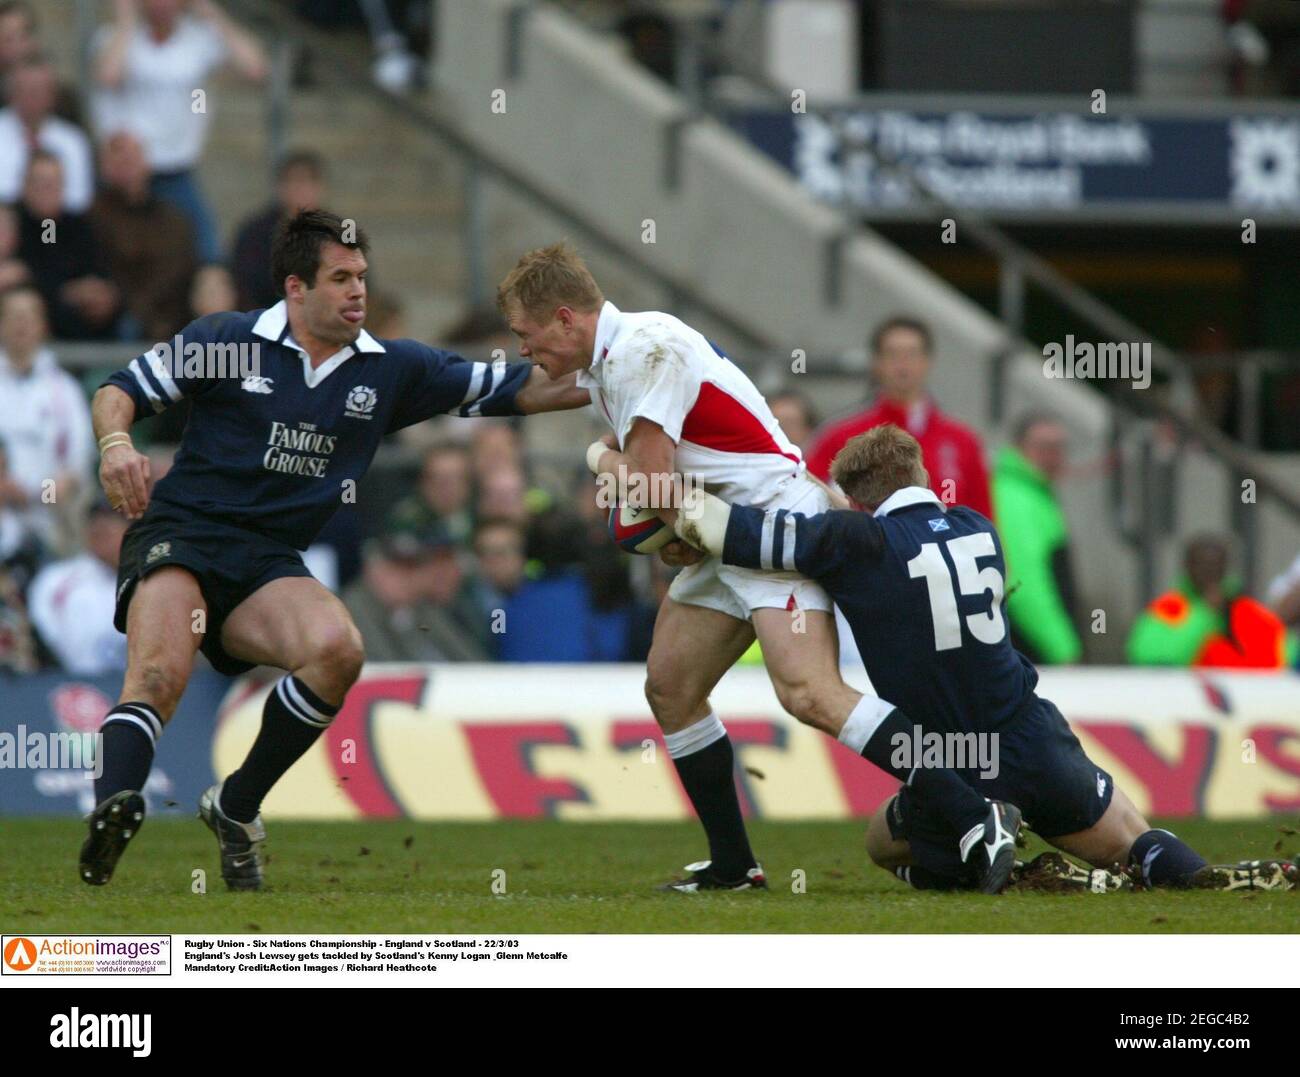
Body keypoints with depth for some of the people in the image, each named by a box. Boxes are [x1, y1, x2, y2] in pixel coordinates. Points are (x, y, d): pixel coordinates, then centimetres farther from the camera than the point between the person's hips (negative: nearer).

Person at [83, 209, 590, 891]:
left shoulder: (391, 369, 10)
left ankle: (235, 809, -10)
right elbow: (118, 392, 4)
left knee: (337, 651, -28)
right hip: (180, 534, -3)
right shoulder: (225, 341, 1)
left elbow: (518, 390, 14)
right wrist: (115, 442, -18)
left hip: (270, 565, 3)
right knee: (158, 677, -32)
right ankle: (113, 811, -55)